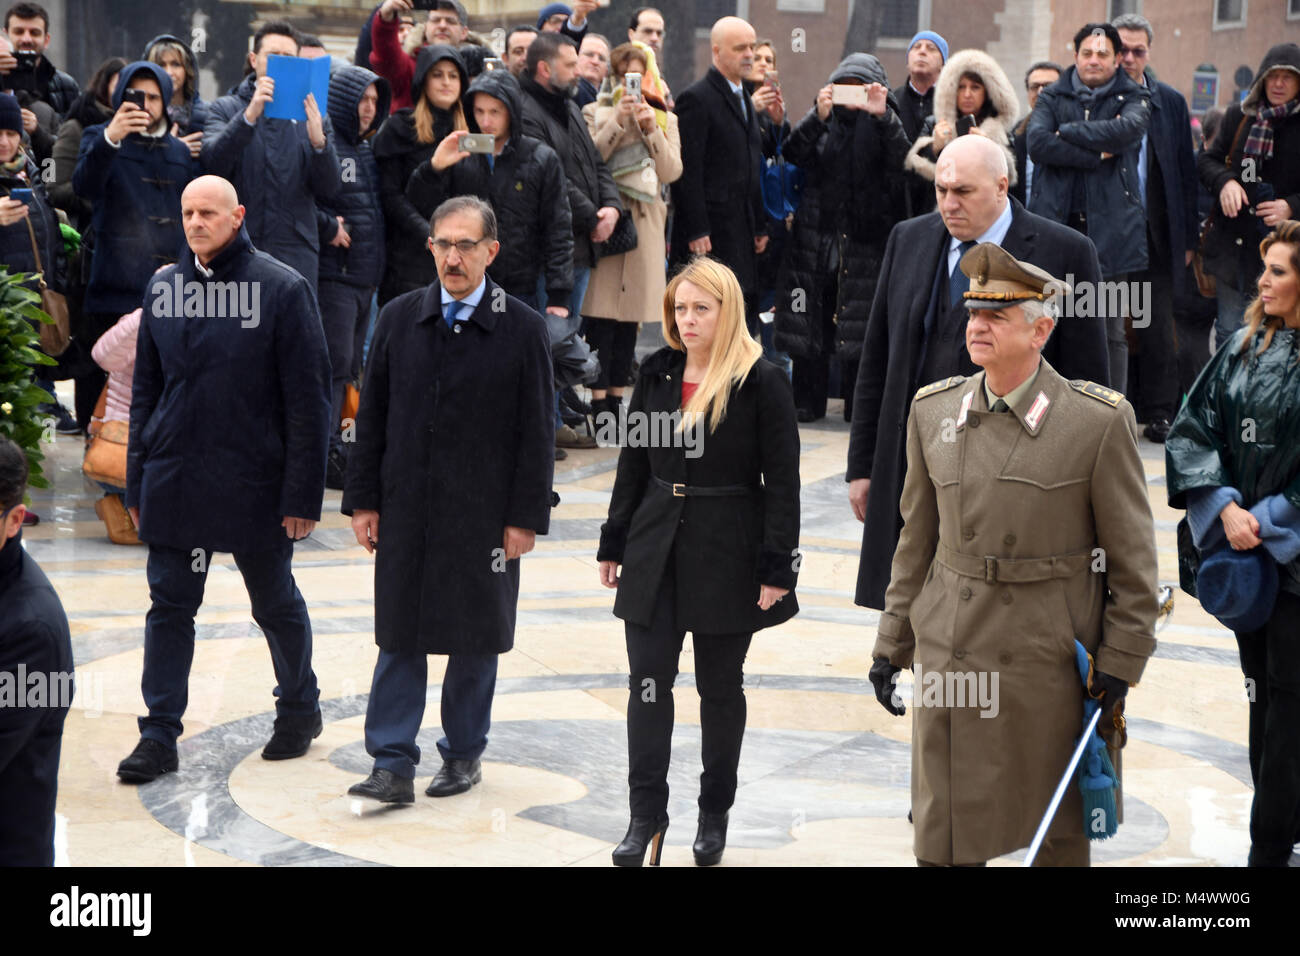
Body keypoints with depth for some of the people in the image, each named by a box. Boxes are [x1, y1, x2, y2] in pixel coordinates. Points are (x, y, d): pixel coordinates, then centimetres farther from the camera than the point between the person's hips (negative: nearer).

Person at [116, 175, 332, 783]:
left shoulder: (282, 289, -8)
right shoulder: (163, 288, 6)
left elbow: (308, 399, -8)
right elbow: (145, 390, 12)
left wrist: (303, 495, -12)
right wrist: (138, 483, 8)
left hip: (254, 483, -3)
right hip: (174, 481, 4)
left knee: (275, 604, 11)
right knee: (170, 606, 4)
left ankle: (299, 709, 31)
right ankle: (159, 735, 11)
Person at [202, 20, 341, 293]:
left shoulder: (313, 117, 14)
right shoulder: (225, 109, 9)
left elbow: (330, 189, 3)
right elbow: (212, 163, -10)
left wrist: (319, 141, -17)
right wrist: (250, 115, -21)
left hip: (296, 254, 1)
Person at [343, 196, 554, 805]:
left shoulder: (522, 329, -3)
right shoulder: (399, 319, 5)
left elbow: (536, 433, -3)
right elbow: (372, 417, 8)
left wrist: (526, 518, -7)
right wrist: (362, 501, 3)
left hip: (482, 516, -2)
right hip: (406, 510, 2)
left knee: (475, 641, 8)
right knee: (399, 639, 2)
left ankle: (465, 753, 23)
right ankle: (394, 765, 5)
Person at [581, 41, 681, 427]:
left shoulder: (665, 119, 14)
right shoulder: (595, 113, 7)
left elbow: (671, 171, 2)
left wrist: (651, 129, -8)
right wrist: (617, 122, -13)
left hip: (645, 221, 3)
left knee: (631, 313, 4)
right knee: (601, 311, -8)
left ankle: (617, 395, 11)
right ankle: (599, 399, -7)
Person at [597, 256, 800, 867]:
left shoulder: (763, 383, -9)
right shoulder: (657, 375, 6)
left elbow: (781, 482, -9)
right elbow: (632, 465, 12)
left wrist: (777, 568, -13)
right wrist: (613, 543, 11)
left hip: (727, 557, -4)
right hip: (656, 551, 4)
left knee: (720, 688, 8)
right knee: (648, 683, -1)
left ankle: (714, 813, 22)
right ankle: (646, 817, 5)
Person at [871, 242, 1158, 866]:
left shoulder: (1100, 421, -8)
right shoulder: (932, 410, 4)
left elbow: (1133, 557, -4)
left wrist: (1120, 666, -6)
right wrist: (892, 643, 10)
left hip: (1050, 659, -3)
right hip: (950, 650, 3)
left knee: (1058, 829, 11)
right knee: (943, 829, 4)